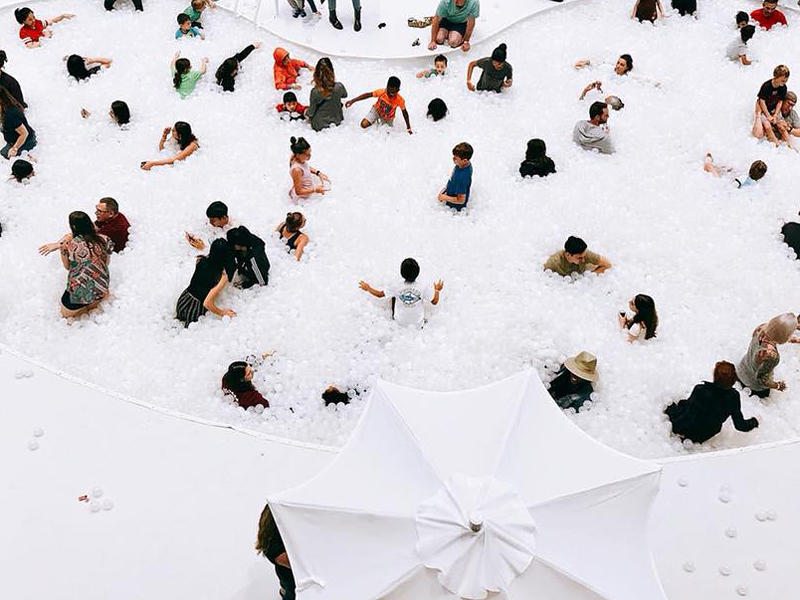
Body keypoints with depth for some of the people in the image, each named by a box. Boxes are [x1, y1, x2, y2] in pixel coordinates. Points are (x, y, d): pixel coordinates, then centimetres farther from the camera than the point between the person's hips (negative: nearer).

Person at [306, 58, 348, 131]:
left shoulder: (315, 91, -26)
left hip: (319, 126, -2)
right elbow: (345, 95, 6)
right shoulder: (339, 87, -21)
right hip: (337, 122, 2)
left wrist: (306, 113, 9)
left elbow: (311, 113, -14)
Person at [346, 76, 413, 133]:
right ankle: (375, 121, 16)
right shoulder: (382, 92, -33)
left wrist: (408, 128, -14)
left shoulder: (399, 100, -35)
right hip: (376, 110, 0)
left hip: (388, 118, 0)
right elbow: (368, 95, -24)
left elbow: (405, 113, -20)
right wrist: (352, 101, -25)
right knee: (364, 125, -16)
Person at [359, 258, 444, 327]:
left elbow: (379, 294, -7)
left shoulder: (397, 287, -22)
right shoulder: (423, 287, -24)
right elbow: (435, 302, -10)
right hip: (418, 324, 0)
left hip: (400, 323, 0)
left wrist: (368, 288, 12)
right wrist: (437, 290, 10)